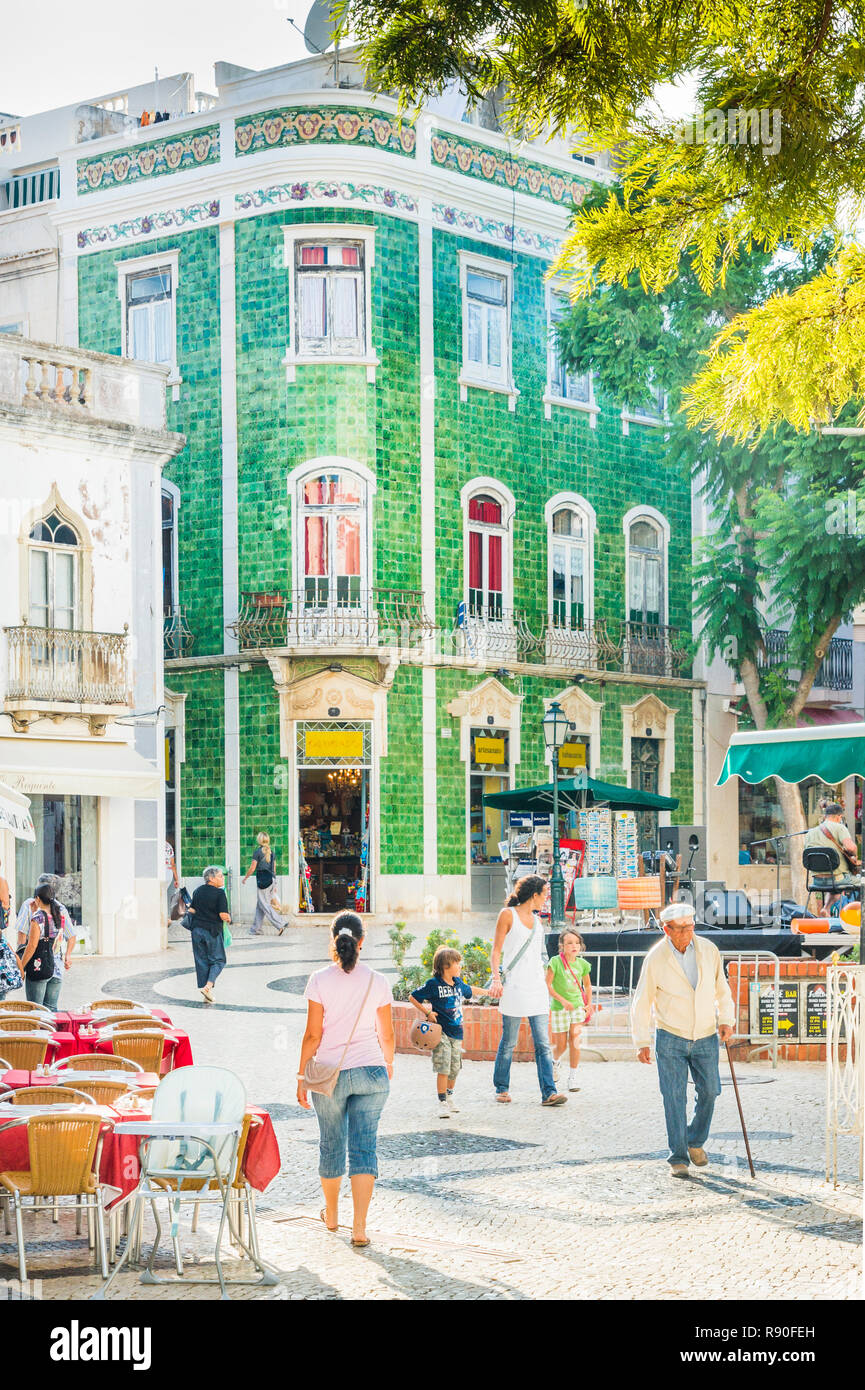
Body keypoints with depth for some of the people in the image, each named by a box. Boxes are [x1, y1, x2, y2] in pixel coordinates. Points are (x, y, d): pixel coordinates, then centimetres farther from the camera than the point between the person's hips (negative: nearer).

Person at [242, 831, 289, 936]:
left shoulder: (258, 852, -10)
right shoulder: (271, 852, 10)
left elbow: (252, 868, -9)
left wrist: (245, 877, 7)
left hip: (262, 879, -7)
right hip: (271, 879, 7)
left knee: (264, 905, -3)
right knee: (260, 905, 13)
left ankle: (280, 923, -15)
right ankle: (255, 929, 16)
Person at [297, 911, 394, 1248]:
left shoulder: (320, 981, -8)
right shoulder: (377, 983, -2)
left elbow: (313, 1035, -7)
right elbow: (386, 1035, 6)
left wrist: (302, 1075, 2)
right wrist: (388, 1062, 25)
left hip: (330, 1073, 0)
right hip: (371, 1072, 1)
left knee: (331, 1144, 17)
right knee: (364, 1146, 2)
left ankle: (331, 1214, 35)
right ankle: (359, 1226, -6)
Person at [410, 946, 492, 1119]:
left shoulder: (458, 983, 10)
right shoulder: (433, 984, -10)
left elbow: (469, 990, 33)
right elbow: (413, 997, -3)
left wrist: (487, 992, 43)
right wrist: (427, 1012, -10)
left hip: (457, 1032, 6)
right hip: (441, 1033, -6)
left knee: (455, 1068, 9)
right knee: (443, 1068, -12)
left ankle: (449, 1096, 30)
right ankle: (442, 1102, -5)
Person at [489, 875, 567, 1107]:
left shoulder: (536, 919, 18)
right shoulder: (508, 914, -1)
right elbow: (496, 950, -4)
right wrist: (496, 977, -16)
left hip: (537, 988, 6)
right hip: (514, 988, -6)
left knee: (543, 1044, -3)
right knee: (509, 1043, 1)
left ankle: (549, 1092, -8)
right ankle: (501, 1088, 15)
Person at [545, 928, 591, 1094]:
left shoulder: (582, 964, 1)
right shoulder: (556, 962, -12)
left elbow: (587, 985, 17)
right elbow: (547, 985, -12)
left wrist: (589, 1004, 10)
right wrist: (562, 1000, -20)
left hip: (577, 1006, 2)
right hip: (559, 1007, -2)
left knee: (575, 1040, -10)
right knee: (561, 1045, 4)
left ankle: (573, 1077, -3)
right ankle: (556, 1062, 39)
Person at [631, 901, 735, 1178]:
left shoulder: (708, 950, -2)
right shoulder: (656, 958, -10)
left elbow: (722, 989, 11)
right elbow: (642, 1002, -4)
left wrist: (726, 1019, -1)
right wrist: (642, 1042, -6)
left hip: (705, 1037, 3)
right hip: (670, 1038, -3)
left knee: (709, 1091, 3)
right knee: (674, 1098, -4)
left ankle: (696, 1142, 28)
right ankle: (678, 1158, 5)